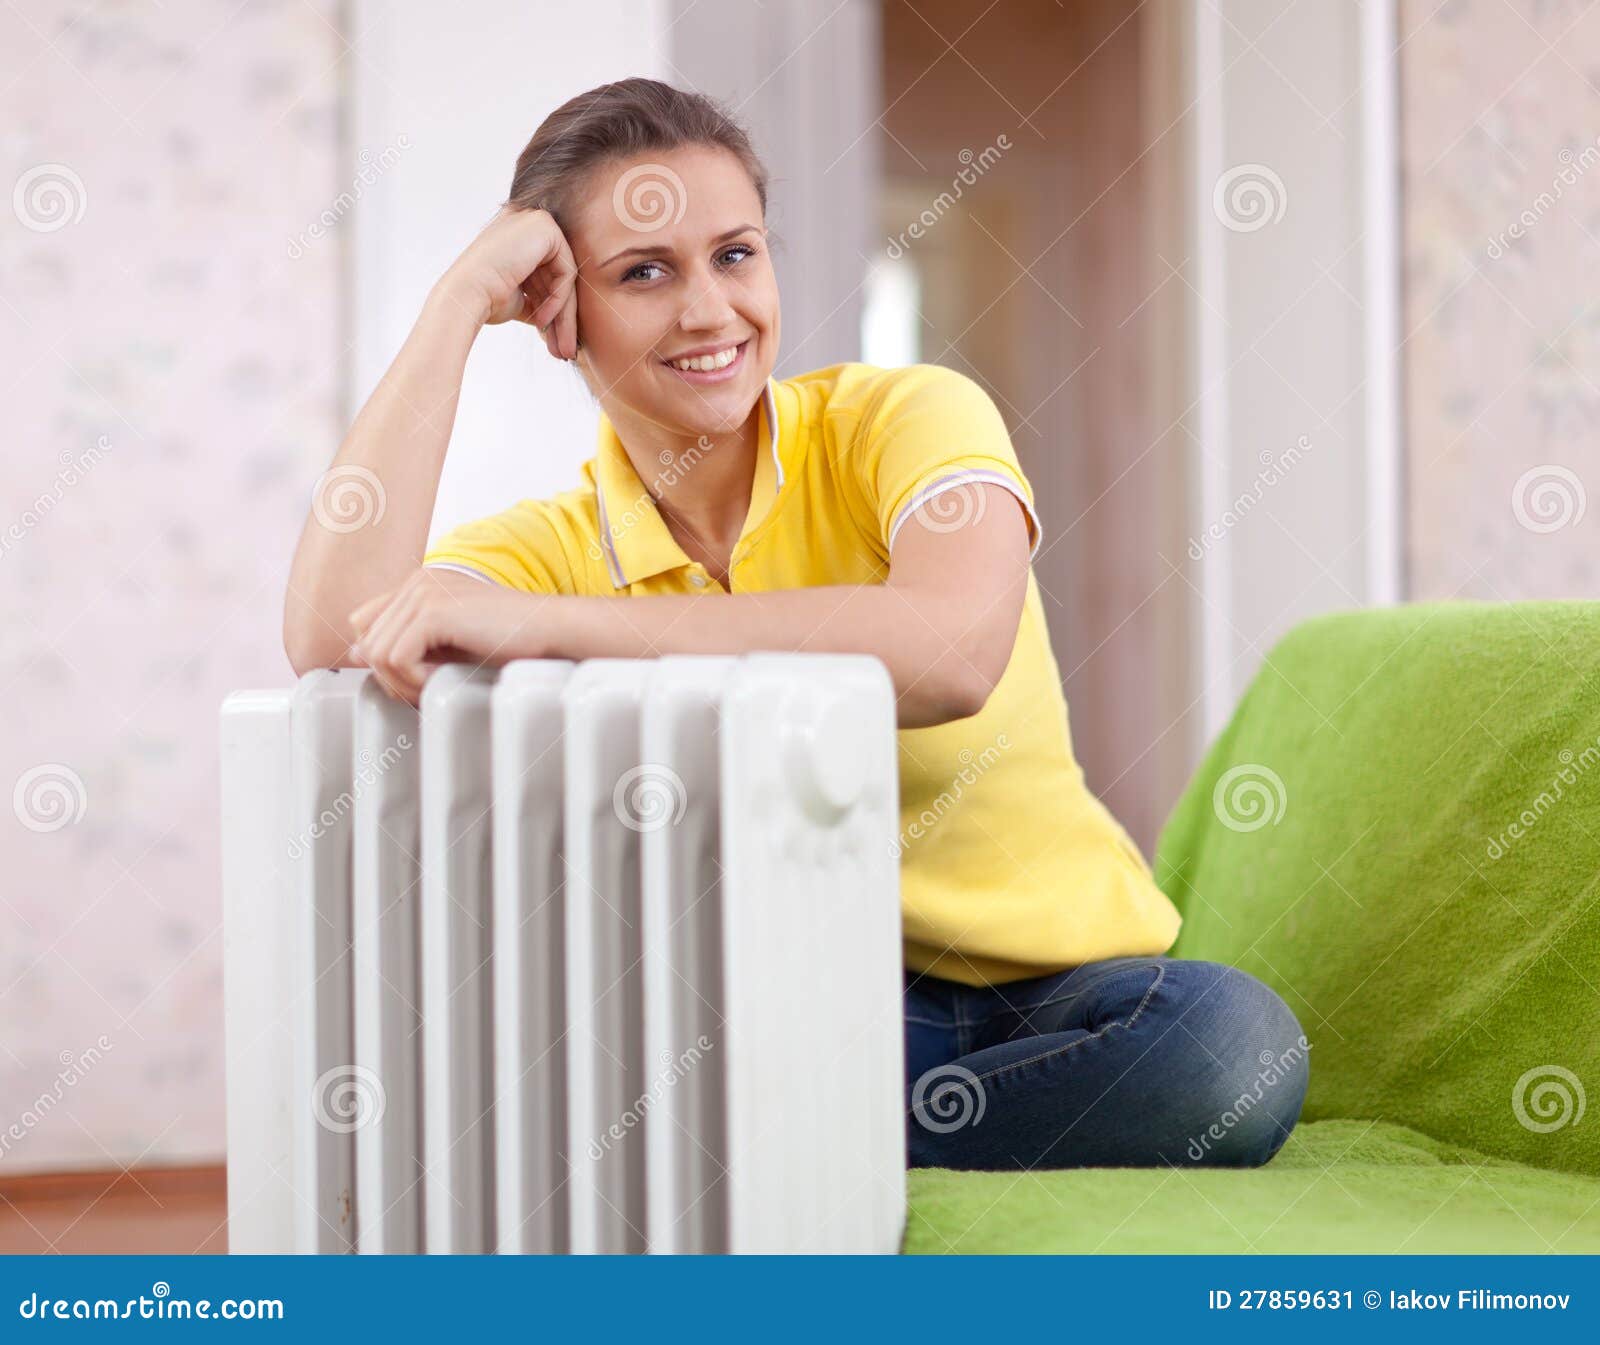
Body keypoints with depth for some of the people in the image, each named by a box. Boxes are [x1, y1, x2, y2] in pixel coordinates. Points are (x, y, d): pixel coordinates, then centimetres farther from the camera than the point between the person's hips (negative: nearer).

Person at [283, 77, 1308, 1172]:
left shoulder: (901, 417, -8)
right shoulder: (550, 548, 0)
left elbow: (953, 654, -31)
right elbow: (335, 643, -23)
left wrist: (544, 625, -34)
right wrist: (460, 299, -15)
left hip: (1058, 984, 0)